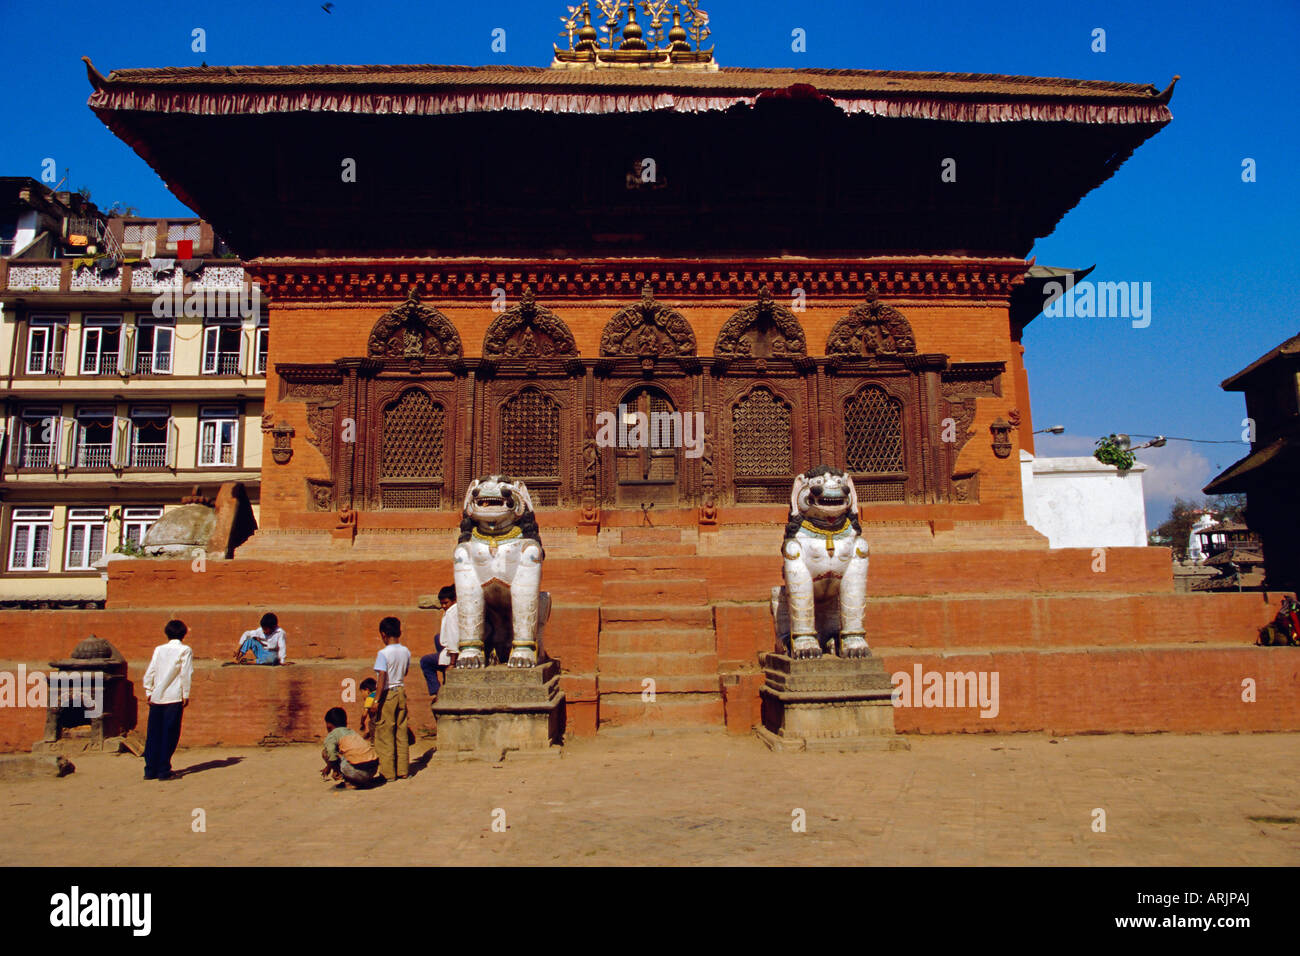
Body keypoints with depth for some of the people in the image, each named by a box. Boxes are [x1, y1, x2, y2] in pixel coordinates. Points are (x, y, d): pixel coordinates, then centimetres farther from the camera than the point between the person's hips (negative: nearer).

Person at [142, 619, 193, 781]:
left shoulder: (159, 649, 9)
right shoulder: (185, 650, -2)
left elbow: (150, 672, 8)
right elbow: (186, 674, -7)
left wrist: (148, 691, 13)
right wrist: (186, 695, -1)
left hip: (156, 696, 4)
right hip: (174, 697, -4)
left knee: (153, 734, 9)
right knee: (169, 734, 2)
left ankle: (150, 770, 12)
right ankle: (163, 770, 2)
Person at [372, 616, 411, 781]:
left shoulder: (383, 653, -15)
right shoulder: (406, 651, 3)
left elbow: (382, 679, -21)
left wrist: (376, 700, -19)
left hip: (387, 694, -6)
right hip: (401, 691, 6)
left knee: (385, 735, 4)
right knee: (401, 734, 12)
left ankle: (388, 773, 8)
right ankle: (402, 771, 16)